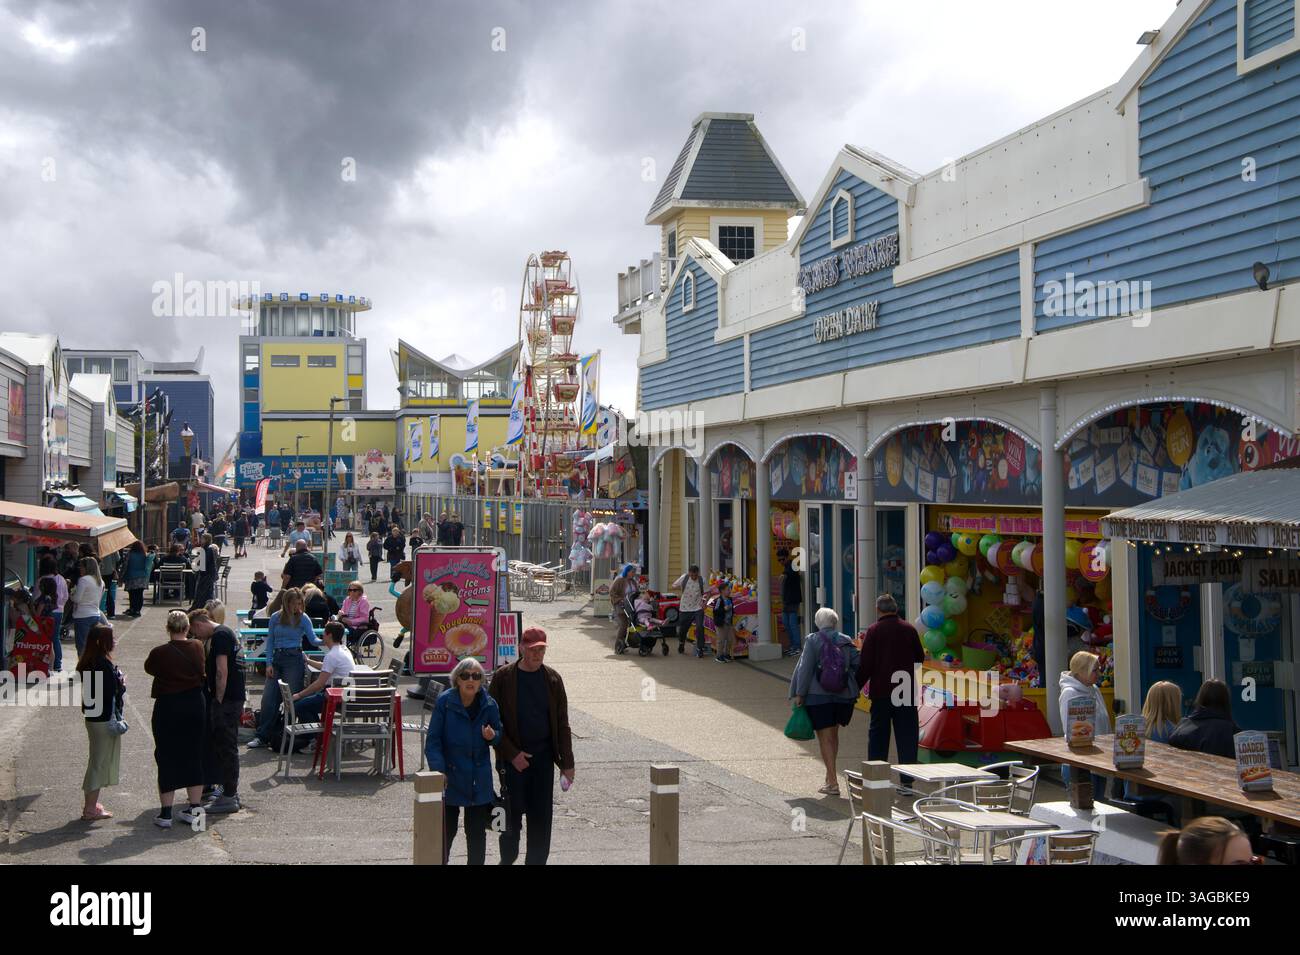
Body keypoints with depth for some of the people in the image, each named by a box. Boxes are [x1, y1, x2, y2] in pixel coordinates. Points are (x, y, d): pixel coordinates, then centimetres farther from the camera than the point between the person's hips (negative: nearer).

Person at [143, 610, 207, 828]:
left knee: (166, 758, 4)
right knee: (194, 756, 12)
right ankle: (194, 809, 16)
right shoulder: (197, 648, -6)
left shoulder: (160, 653, -14)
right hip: (194, 705, 3)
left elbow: (148, 668, 6)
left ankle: (166, 813, 5)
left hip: (167, 707, -3)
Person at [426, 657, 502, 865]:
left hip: (479, 781, 2)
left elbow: (500, 736, 9)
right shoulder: (444, 701, -10)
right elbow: (433, 741, -8)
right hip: (449, 778, -2)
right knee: (445, 831, 8)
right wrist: (439, 772, -18)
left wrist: (492, 736, -15)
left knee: (477, 832, 10)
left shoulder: (489, 704, -3)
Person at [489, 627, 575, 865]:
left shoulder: (552, 679, 3)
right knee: (513, 811, 2)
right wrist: (512, 754, -11)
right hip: (513, 756, -2)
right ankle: (507, 858, 22)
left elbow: (562, 723, 6)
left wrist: (567, 762, 3)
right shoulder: (503, 677, -5)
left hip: (543, 756, 2)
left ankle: (536, 861, 15)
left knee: (541, 816, 4)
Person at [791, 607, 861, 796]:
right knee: (833, 734, 20)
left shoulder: (813, 640, -6)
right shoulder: (846, 641, 4)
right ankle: (830, 776, 27)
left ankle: (832, 782, -3)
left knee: (825, 738, 0)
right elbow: (857, 663, 0)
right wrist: (853, 687, 12)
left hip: (818, 697, -4)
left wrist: (799, 694, -5)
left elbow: (805, 668, -9)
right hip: (843, 696, 4)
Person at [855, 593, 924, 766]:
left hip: (881, 690, -2)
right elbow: (920, 658, 10)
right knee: (907, 733, 6)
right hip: (907, 692, 2)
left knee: (878, 733, 8)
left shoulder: (873, 631, -7)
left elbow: (866, 664, -10)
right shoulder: (909, 629, 2)